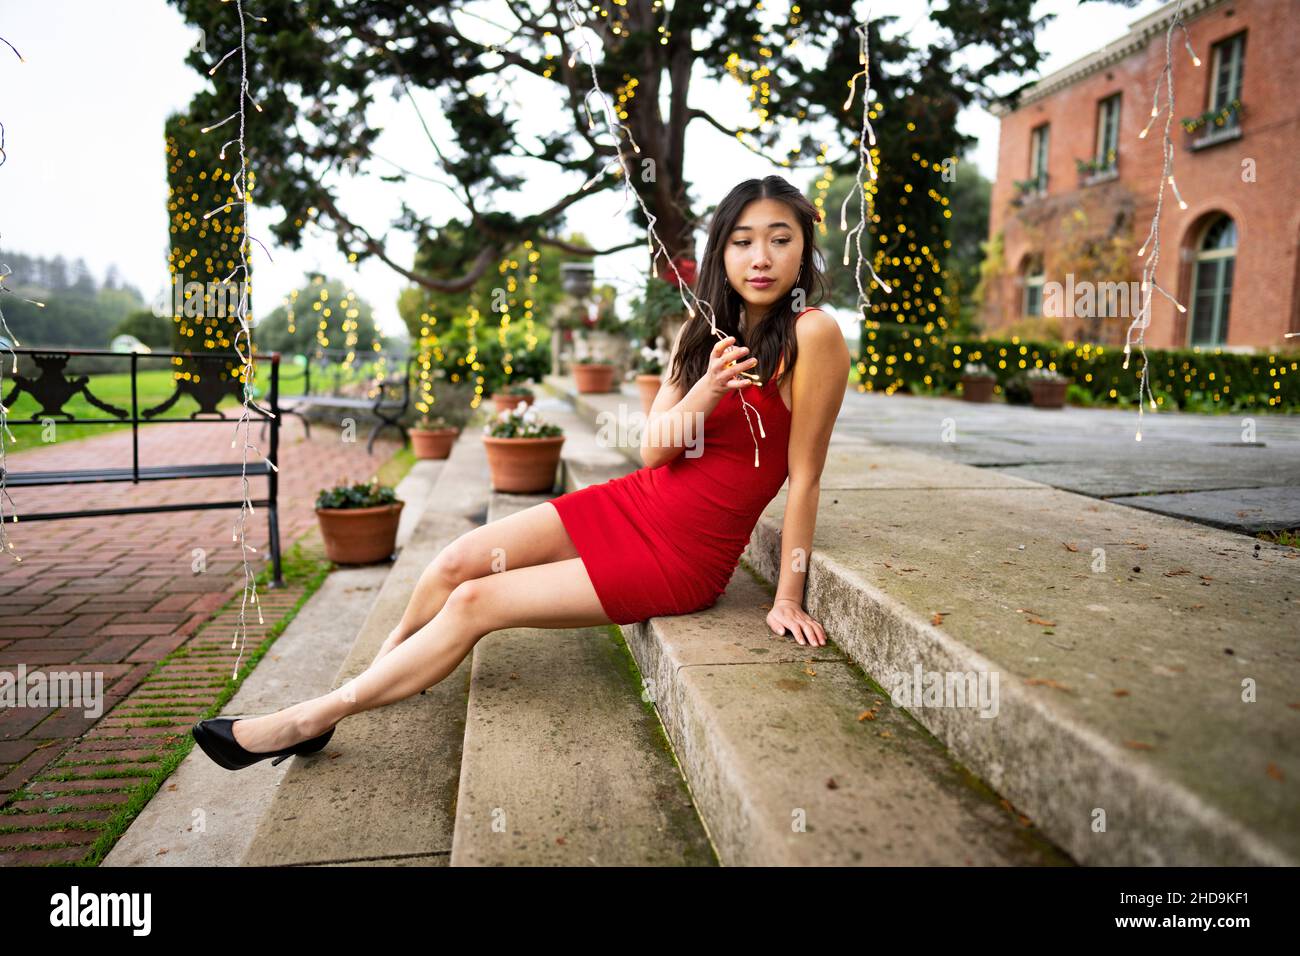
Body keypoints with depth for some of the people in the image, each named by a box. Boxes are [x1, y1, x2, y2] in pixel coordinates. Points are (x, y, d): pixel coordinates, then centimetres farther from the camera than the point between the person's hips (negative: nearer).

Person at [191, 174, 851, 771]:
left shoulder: (812, 334, -14)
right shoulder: (701, 333, 8)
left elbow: (805, 475, -13)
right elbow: (654, 449, -1)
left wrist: (788, 600, -10)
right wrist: (706, 390, -20)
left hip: (684, 557, -6)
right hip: (633, 501, 6)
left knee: (473, 604, -9)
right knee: (457, 561, -6)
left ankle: (309, 721, 8)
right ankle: (374, 679, 21)